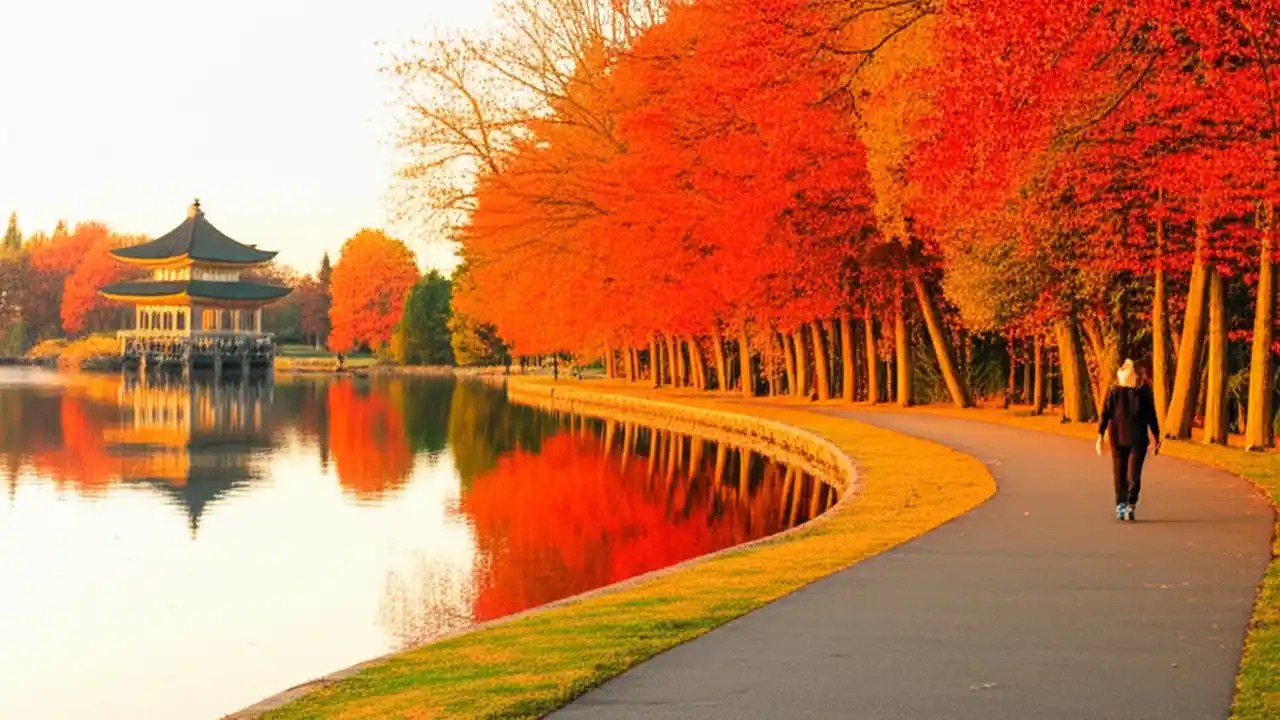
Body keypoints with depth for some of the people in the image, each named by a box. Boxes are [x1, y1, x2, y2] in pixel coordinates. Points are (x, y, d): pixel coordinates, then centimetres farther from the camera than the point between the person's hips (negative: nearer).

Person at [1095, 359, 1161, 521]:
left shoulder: (1144, 393, 0)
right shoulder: (1114, 393, -1)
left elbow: (1151, 416, 8)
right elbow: (1105, 415, 0)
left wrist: (1156, 438, 10)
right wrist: (1100, 437, -6)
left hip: (1138, 441, -1)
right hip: (1118, 440, 1)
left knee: (1134, 475, -11)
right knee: (1120, 475, 6)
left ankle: (1130, 506, -6)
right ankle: (1120, 507, 18)